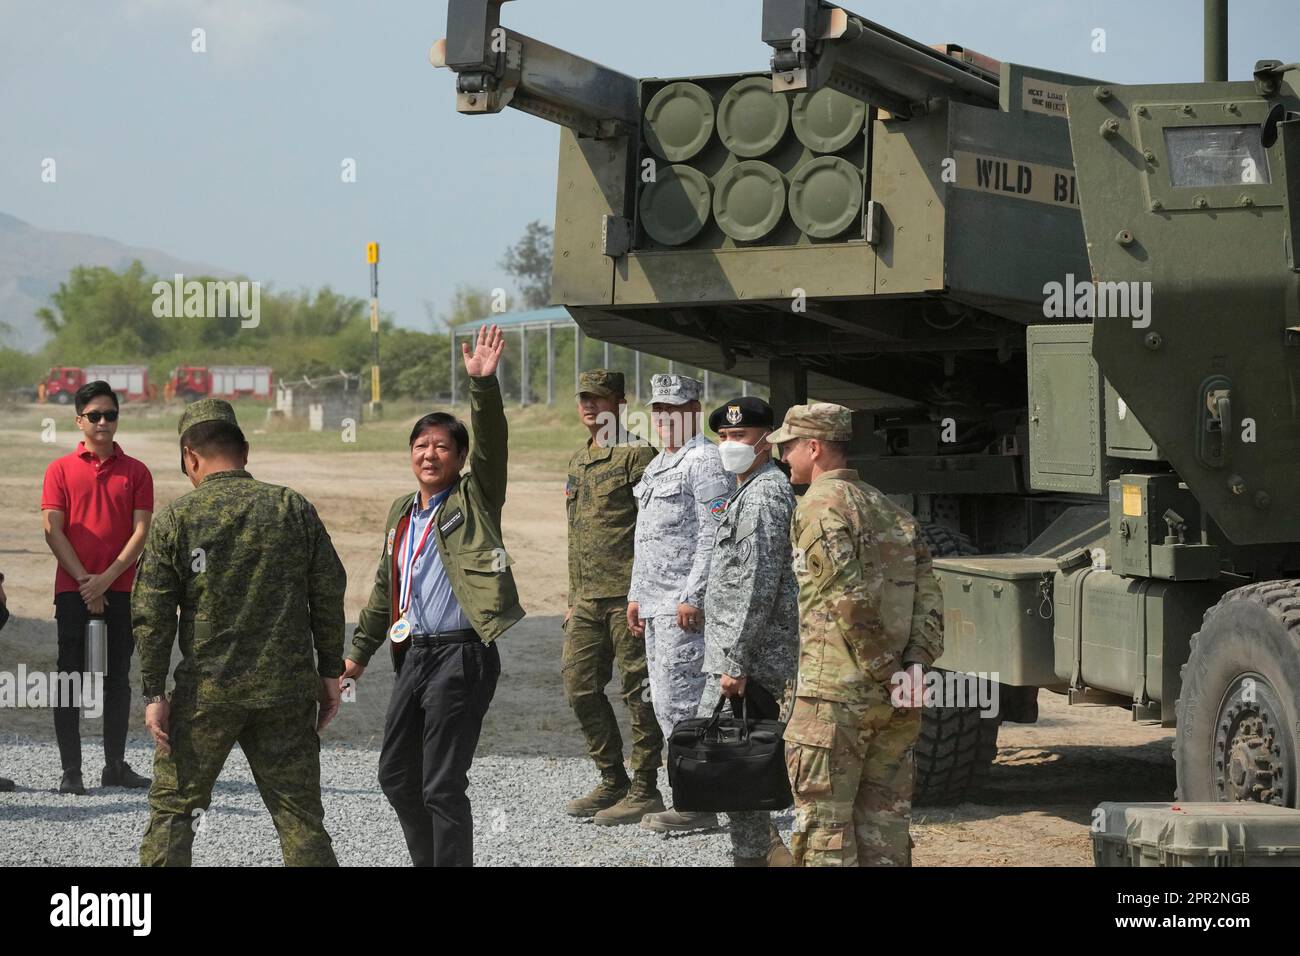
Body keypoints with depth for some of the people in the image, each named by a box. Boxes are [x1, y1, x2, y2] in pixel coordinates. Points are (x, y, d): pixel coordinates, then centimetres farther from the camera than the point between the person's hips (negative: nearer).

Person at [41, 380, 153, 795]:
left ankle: (115, 765, 14)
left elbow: (140, 532, -1)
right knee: (70, 678, -1)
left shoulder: (136, 472, 6)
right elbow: (53, 531, -2)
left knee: (118, 679, 7)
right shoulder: (61, 469, 4)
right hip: (73, 590, -1)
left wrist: (105, 580, -11)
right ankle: (71, 770, 2)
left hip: (120, 590, 1)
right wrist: (84, 581, -11)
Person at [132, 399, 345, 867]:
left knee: (172, 808, 10)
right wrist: (330, 673, 12)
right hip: (288, 689, 2)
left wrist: (154, 693, 0)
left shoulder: (176, 519, -3)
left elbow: (152, 613, -5)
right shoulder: (294, 508, 3)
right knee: (300, 814, 7)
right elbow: (329, 596, 4)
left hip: (206, 692, -2)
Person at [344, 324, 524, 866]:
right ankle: (428, 860, 31)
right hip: (413, 654, 8)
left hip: (461, 654, -8)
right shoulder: (400, 513, 16)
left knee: (442, 785, -7)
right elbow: (385, 590, 24)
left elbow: (491, 442, -18)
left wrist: (483, 383, -32)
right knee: (395, 772, 15)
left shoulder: (474, 499, -1)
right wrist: (360, 652, 26)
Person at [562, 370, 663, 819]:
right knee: (579, 687, 7)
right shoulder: (578, 462, 19)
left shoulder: (637, 455, -7)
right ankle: (612, 779, 18)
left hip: (628, 595, -8)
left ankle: (645, 788, 5)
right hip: (588, 599, 8)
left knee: (639, 690, -2)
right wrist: (574, 598, 21)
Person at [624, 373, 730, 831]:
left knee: (680, 700, -10)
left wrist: (693, 596, -21)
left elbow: (713, 535, -17)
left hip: (684, 604, -10)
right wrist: (636, 594, 22)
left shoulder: (705, 462, -10)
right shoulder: (658, 464, 21)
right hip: (656, 603, 10)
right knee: (665, 702, 11)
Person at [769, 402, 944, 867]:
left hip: (834, 695, -7)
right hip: (896, 706, 7)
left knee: (824, 827, -1)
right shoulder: (892, 511, 17)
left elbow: (853, 600, -18)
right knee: (885, 824, 11)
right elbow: (929, 598, 9)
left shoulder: (819, 507, -8)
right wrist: (914, 665, 0)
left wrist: (884, 670, -11)